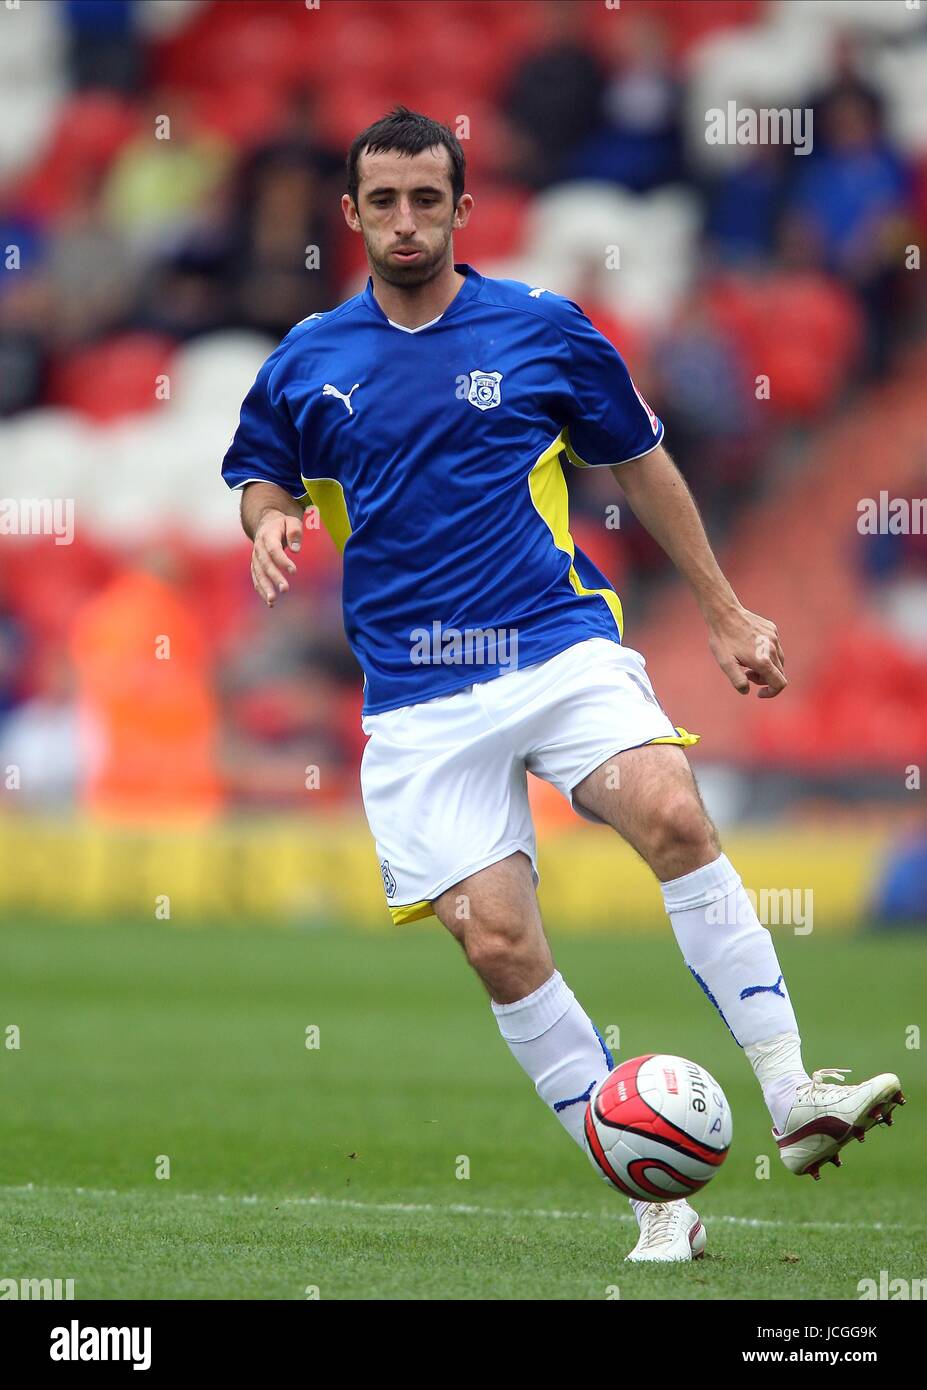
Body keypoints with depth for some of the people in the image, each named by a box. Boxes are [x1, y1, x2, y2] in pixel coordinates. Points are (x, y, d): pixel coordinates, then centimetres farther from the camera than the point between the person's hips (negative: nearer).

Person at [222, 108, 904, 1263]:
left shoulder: (544, 331, 4)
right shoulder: (306, 363, 6)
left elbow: (639, 462, 15)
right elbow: (262, 477, 20)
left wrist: (724, 614, 16)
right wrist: (271, 522, -5)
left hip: (561, 646, -1)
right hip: (420, 699, 1)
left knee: (672, 814, -28)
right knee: (497, 944, -12)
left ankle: (792, 1098, -28)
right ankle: (656, 1202, -4)